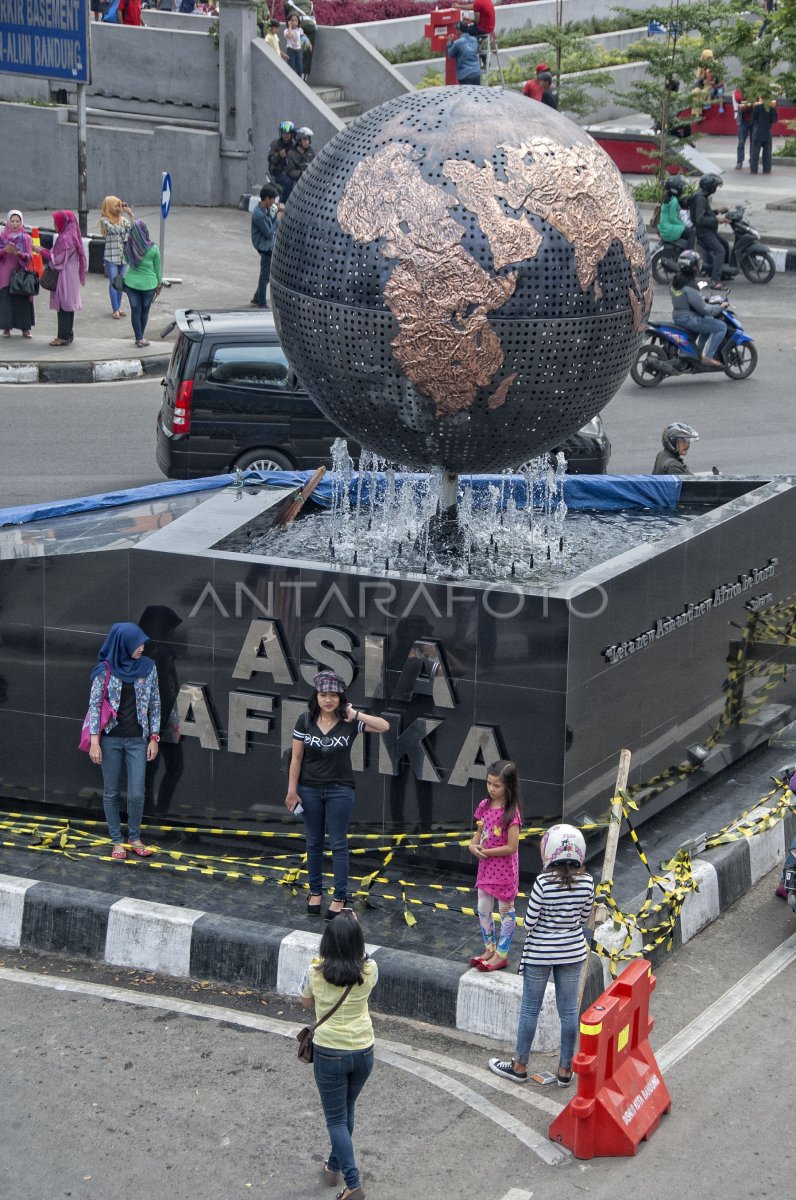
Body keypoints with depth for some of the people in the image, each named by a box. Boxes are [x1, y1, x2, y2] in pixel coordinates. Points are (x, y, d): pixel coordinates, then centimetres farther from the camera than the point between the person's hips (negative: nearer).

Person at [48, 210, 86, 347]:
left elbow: (57, 260, -17)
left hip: (64, 278, -9)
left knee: (63, 306, -5)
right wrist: (48, 253, 12)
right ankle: (68, 334, 20)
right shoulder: (73, 236, 10)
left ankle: (63, 337, -2)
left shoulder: (64, 239, -18)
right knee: (68, 306, 14)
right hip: (71, 276, 9)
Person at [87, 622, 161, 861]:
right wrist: (94, 741, -10)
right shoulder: (105, 670, -7)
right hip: (110, 739, -1)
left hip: (137, 740, 1)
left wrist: (154, 738, 1)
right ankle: (117, 841, 20)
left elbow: (155, 705, 5)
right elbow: (94, 705, -5)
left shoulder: (148, 668, -1)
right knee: (111, 792, 7)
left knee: (136, 794, -3)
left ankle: (134, 838, 18)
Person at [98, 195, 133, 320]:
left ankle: (118, 307, 20)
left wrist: (130, 214, -14)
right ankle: (115, 309, 4)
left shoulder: (123, 219, 6)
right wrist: (125, 213, -18)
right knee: (113, 283, -2)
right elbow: (115, 230, -22)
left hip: (123, 256, 5)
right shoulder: (105, 220, -7)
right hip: (111, 257, -5)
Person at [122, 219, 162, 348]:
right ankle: (141, 337, 25)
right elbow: (157, 268, -3)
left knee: (135, 310, 9)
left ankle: (139, 338, 11)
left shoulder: (128, 247, -9)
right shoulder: (153, 249, -14)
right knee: (145, 311, 14)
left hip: (131, 283, 1)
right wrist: (159, 284, 9)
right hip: (148, 284, -1)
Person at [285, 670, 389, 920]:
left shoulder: (349, 721, -8)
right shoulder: (305, 721, -5)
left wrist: (356, 714, -23)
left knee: (338, 844, 3)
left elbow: (384, 727, -18)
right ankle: (315, 892, 26)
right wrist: (292, 791, -3)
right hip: (310, 790, 2)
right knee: (314, 842, 13)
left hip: (339, 791, -2)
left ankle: (339, 897, 8)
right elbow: (296, 758, -1)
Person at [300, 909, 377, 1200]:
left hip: (329, 1053, -3)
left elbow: (306, 1002, 3)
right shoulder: (369, 971, -13)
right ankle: (335, 1165, 42)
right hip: (362, 1052, 3)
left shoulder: (316, 972, -17)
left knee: (336, 1119, 8)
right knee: (347, 1110, 26)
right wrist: (353, 928, 9)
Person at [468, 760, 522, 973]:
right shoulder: (485, 806, -1)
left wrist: (486, 851, -19)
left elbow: (511, 847, -22)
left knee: (506, 911, 9)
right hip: (486, 867, 7)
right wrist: (473, 845, -9)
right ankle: (490, 949, 31)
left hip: (504, 870, -7)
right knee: (483, 910, 15)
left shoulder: (510, 813, -21)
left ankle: (501, 954, 19)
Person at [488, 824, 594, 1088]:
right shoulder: (587, 882, -10)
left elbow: (529, 922, -16)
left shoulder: (544, 882, -23)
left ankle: (520, 1066, 24)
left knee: (530, 1009, 11)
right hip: (572, 952, 4)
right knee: (568, 1010, 13)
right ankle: (565, 1070, 22)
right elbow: (583, 917, 2)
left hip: (539, 954, -3)